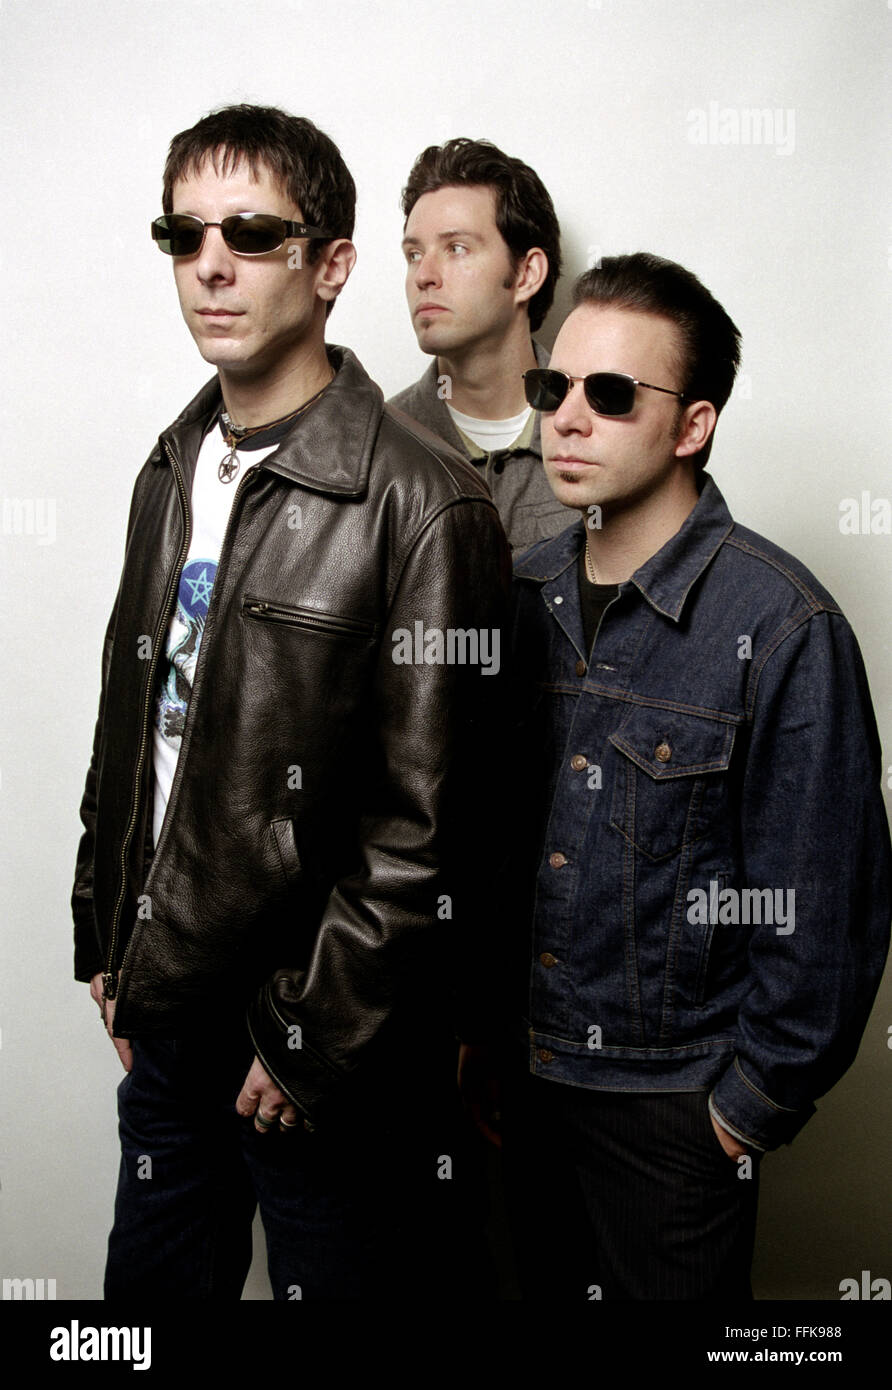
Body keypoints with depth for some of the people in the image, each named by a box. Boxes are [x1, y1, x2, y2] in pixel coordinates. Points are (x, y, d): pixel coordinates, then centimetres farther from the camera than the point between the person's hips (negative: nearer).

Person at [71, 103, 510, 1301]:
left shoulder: (423, 504, -18)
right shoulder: (172, 474, 6)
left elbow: (423, 827, -19)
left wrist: (313, 1042, -14)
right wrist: (108, 944, 13)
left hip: (335, 1060, -7)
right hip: (165, 1014, 7)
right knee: (151, 1284, 23)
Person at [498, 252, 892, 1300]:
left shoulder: (781, 625, -18)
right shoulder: (524, 595, 0)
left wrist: (756, 1102, -9)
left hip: (673, 1103, -5)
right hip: (524, 1074, 5)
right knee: (547, 1284, 23)